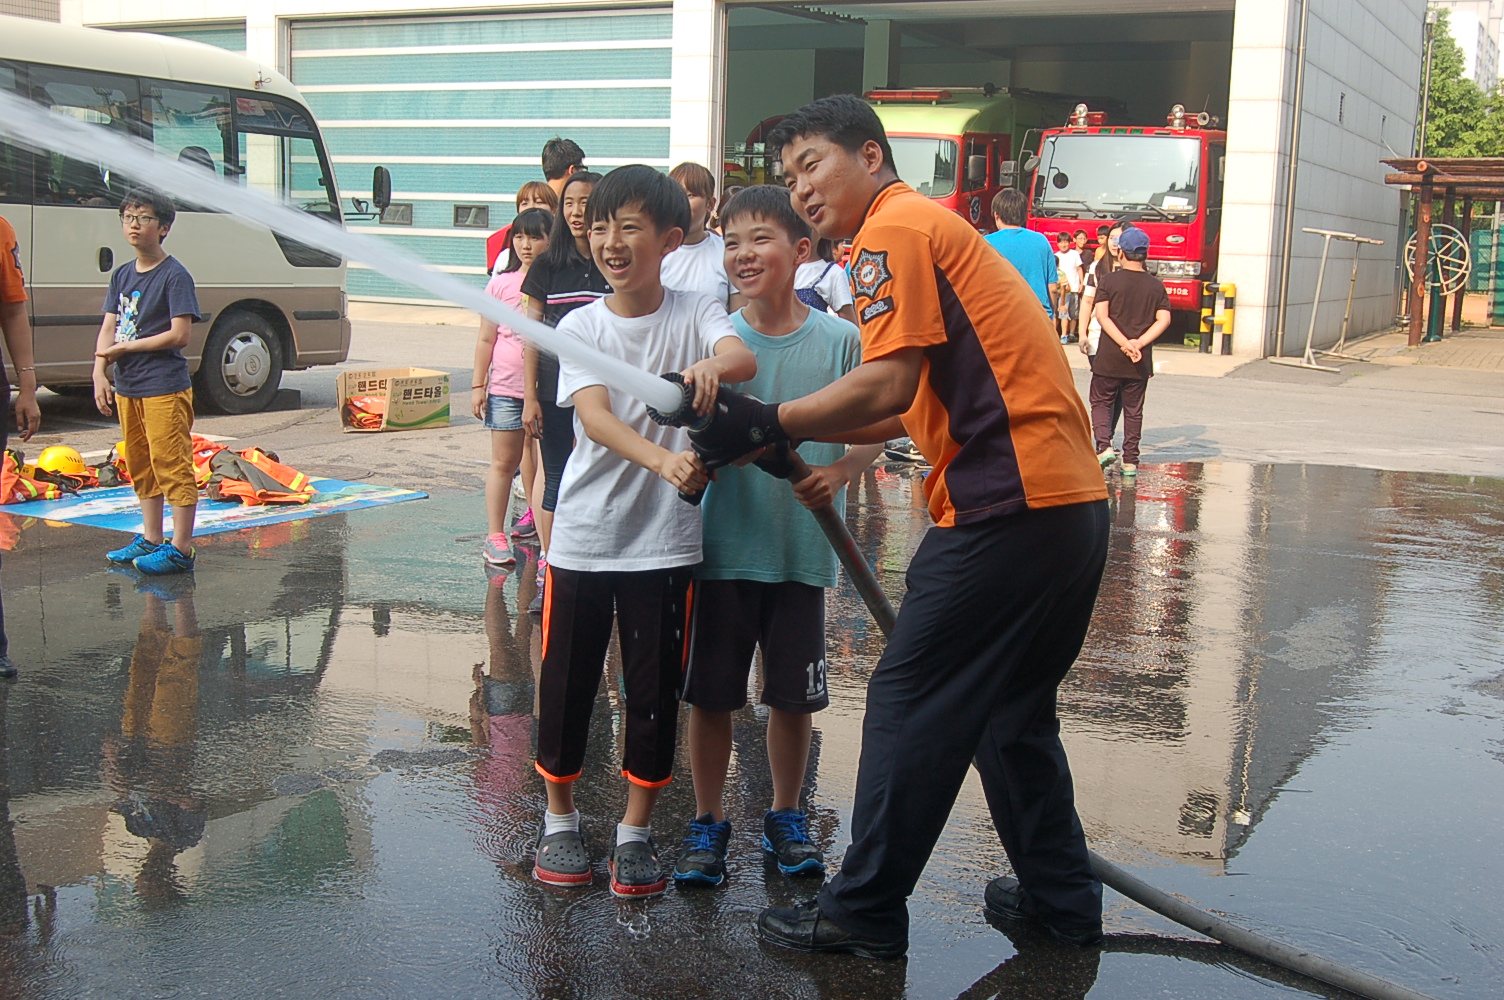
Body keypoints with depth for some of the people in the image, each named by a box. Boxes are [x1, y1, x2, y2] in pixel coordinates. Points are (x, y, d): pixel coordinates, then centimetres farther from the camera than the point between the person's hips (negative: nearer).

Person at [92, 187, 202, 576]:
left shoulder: (175, 275, -9)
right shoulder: (122, 275, 13)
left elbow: (180, 335, -15)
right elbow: (109, 328, 10)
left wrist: (125, 347, -10)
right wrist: (100, 372, -4)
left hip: (165, 387, -8)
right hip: (127, 387, 8)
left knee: (172, 467, -6)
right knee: (140, 467, 16)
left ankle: (180, 548, -2)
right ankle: (150, 540, 27)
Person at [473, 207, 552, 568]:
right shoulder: (501, 283, 2)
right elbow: (486, 339, 7)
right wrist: (478, 385, 4)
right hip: (505, 388, 1)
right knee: (503, 462, 8)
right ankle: (495, 536, 15)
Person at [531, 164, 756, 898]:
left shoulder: (696, 314, -2)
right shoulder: (580, 327, -1)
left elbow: (743, 358, -24)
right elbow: (594, 417, -18)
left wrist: (712, 367, -49)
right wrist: (663, 459, -37)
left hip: (665, 540, 0)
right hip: (584, 535, 1)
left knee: (655, 692, 5)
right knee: (565, 686, 8)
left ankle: (635, 831, 23)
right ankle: (559, 821, 30)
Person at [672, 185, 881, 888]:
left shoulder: (840, 340, -4)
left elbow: (872, 433, 1)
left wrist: (838, 472, -18)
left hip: (803, 549, 0)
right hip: (724, 545, 1)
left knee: (793, 696, 11)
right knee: (710, 693, 6)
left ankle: (785, 817, 32)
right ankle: (707, 822, 24)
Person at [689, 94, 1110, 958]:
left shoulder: (896, 228, -6)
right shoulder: (931, 227, 24)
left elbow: (887, 385, -17)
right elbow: (910, 405, 20)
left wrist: (769, 423, -9)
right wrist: (807, 442, 15)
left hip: (1009, 507, -10)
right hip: (1071, 499, 10)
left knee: (909, 701, -1)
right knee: (1010, 707, 20)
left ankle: (865, 913, 9)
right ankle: (1060, 895, 29)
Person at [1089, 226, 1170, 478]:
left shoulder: (1108, 281, -4)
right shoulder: (1156, 286, 4)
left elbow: (1102, 316, -14)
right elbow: (1164, 319, -6)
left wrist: (1125, 344, -17)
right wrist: (1139, 343, -11)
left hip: (1109, 358, -2)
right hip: (1140, 362, 2)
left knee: (1101, 402, 12)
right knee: (1133, 409, 11)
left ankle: (1104, 446, -8)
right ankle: (1130, 461, 11)